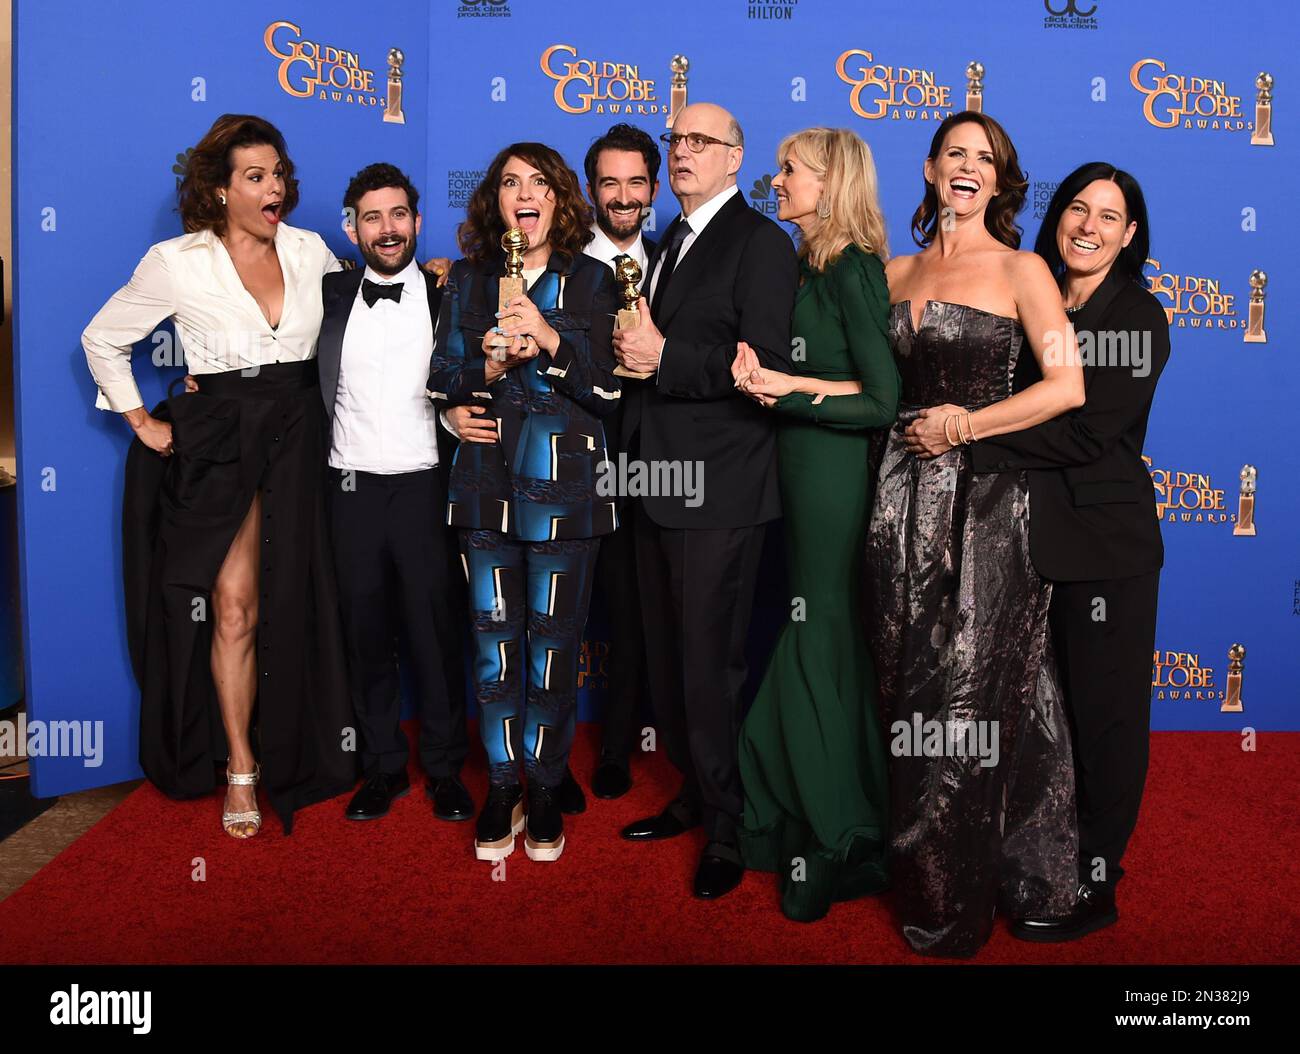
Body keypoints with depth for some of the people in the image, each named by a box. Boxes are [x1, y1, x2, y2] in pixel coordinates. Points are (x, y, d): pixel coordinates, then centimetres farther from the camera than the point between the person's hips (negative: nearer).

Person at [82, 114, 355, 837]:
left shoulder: (309, 250, 4)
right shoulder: (177, 263, -4)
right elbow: (103, 340, 6)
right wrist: (142, 421, 3)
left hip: (298, 440, 3)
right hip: (218, 444, -2)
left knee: (293, 605, 6)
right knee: (234, 605, -5)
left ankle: (295, 756, 24)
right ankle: (240, 768, 12)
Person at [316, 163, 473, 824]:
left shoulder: (446, 296, 2)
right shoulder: (330, 296, 8)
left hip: (423, 486, -2)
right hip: (352, 488, 3)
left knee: (435, 633, 4)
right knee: (366, 632, 9)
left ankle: (445, 769, 19)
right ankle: (383, 766, 24)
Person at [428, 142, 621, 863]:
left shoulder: (590, 281, 5)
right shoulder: (467, 278, 12)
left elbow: (608, 388, -2)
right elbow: (442, 381, 8)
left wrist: (549, 339, -16)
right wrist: (490, 369, -12)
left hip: (564, 485, -2)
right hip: (485, 484, 2)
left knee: (554, 642, 3)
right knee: (494, 640, 5)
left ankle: (544, 790, 19)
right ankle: (501, 788, 19)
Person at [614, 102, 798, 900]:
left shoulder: (761, 243, -7)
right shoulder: (671, 242, 19)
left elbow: (765, 365, -17)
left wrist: (664, 357, -17)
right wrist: (635, 349, 4)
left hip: (719, 489, -8)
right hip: (659, 480, 8)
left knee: (710, 662, -3)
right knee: (670, 656, 15)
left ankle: (727, 829, 13)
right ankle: (695, 795, 31)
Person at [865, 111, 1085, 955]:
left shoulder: (1021, 271, -1)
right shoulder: (898, 273, 13)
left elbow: (1068, 385, -10)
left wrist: (965, 424, -11)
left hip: (985, 497, -4)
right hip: (907, 493, 4)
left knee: (968, 690, 1)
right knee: (912, 686, 9)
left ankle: (957, 901, 19)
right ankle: (924, 874, 27)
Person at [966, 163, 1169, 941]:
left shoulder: (1137, 314, -7)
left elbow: (1090, 434, -18)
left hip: (1105, 541, -5)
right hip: (1034, 534, 5)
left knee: (1104, 712, 6)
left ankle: (1095, 884, 21)